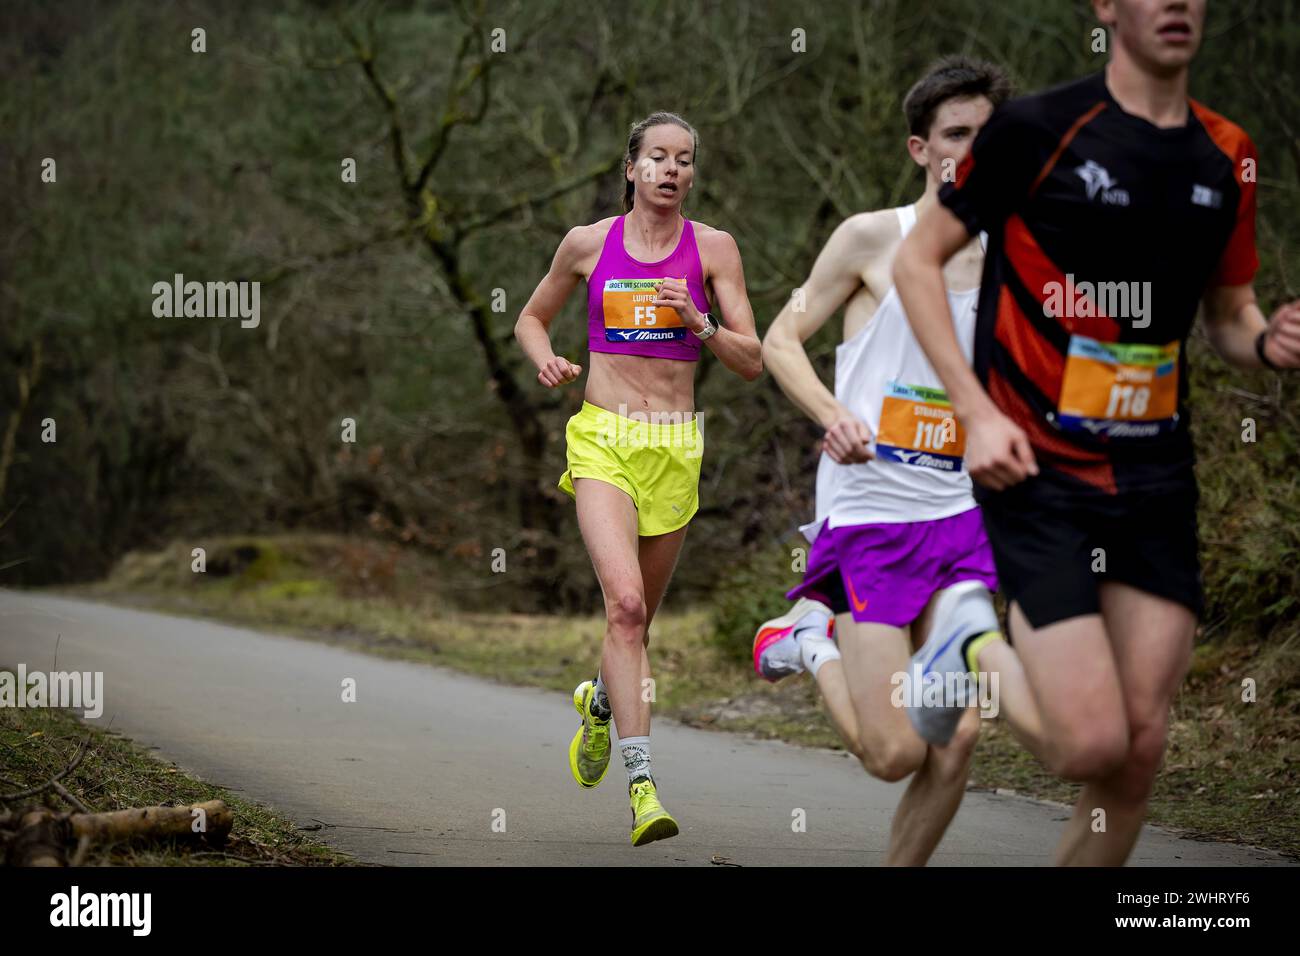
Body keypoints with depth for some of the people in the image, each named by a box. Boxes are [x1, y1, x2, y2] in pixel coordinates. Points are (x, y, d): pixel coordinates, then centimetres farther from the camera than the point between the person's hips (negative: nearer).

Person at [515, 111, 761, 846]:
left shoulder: (713, 249, 3)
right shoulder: (588, 243, 4)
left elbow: (753, 363, 1)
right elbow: (531, 320, 19)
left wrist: (699, 321, -15)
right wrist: (547, 362, -2)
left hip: (676, 447, 2)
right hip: (603, 440, -2)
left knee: (639, 614, 12)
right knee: (625, 602, -21)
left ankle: (601, 702, 47)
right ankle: (643, 785, -24)